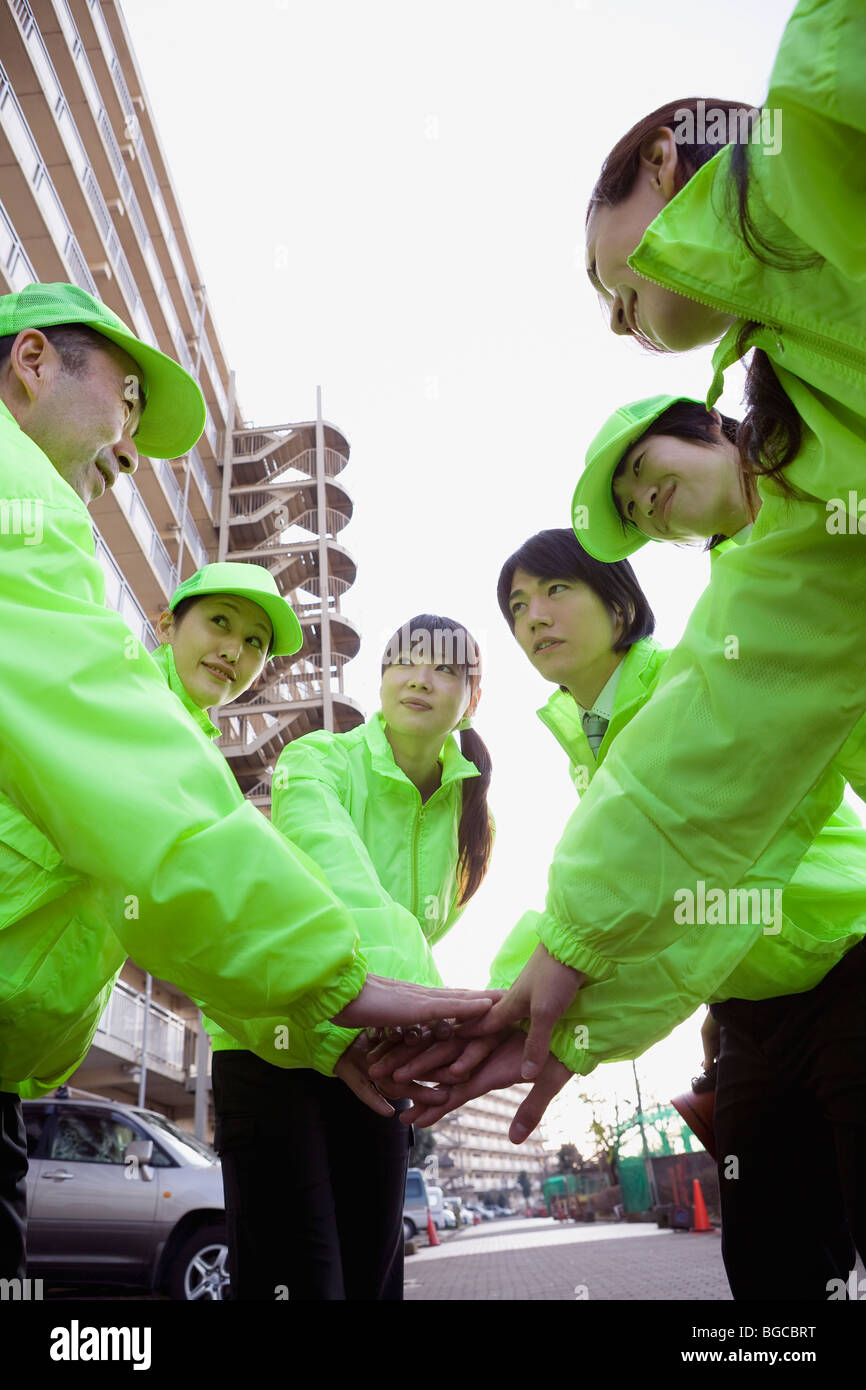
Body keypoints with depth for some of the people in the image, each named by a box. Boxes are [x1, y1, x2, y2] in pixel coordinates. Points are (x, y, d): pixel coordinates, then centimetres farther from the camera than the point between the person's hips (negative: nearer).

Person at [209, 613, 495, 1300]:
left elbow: (428, 929, -3)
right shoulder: (318, 760, -17)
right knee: (296, 1276, -11)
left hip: (368, 1056, 5)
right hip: (271, 1035, -5)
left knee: (373, 1272, 10)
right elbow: (333, 872, -36)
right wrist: (405, 995, -52)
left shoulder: (468, 816, 1)